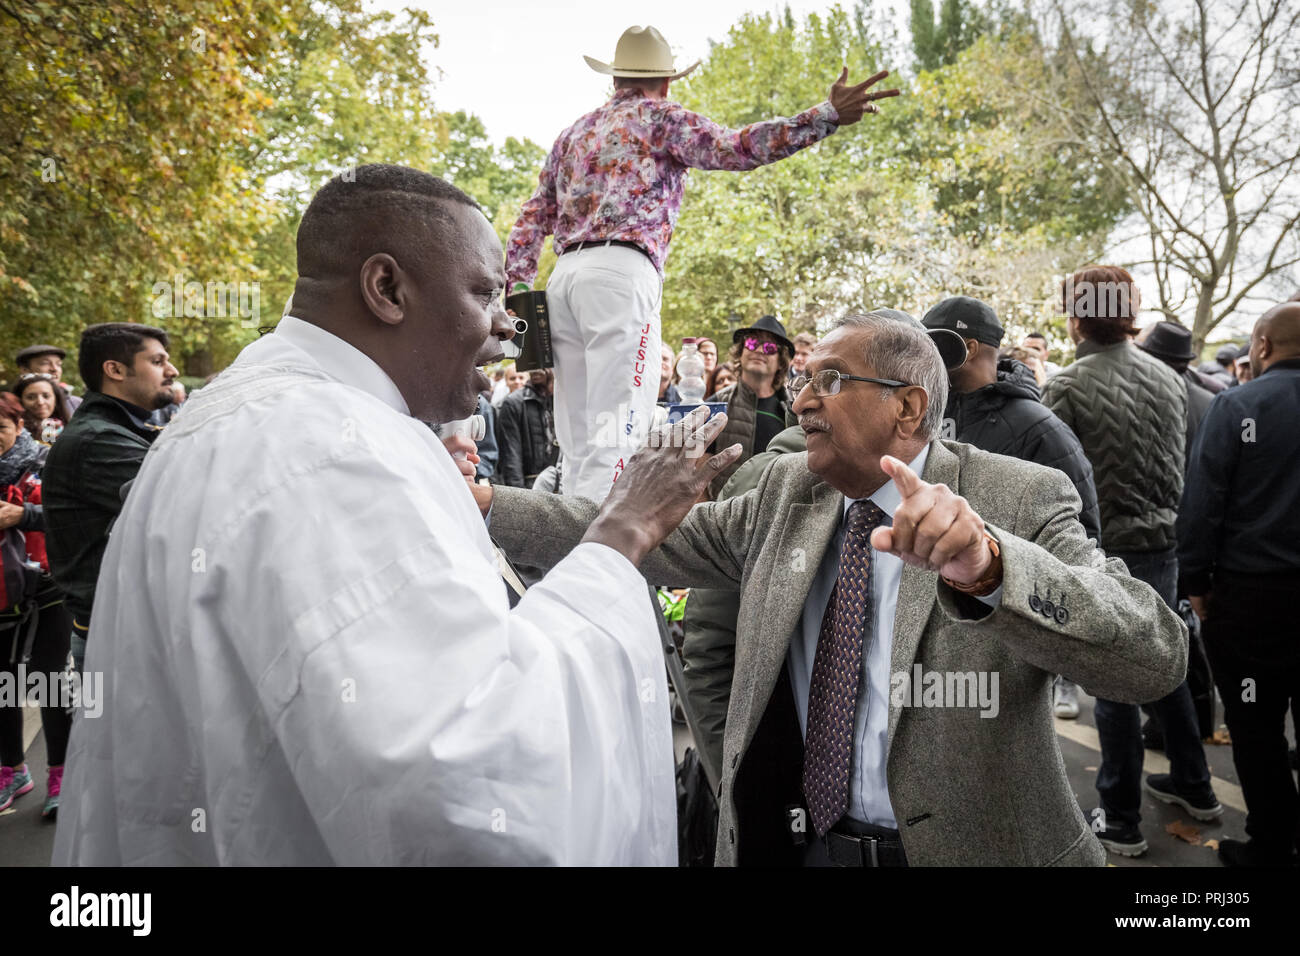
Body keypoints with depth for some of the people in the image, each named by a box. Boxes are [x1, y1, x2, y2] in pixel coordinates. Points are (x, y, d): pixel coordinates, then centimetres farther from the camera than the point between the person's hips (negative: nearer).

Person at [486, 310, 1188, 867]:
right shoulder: (785, 492, 1)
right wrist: (482, 502, -7)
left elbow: (1156, 652, -26)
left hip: (960, 848, -4)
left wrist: (988, 565, -43)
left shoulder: (1019, 502, -14)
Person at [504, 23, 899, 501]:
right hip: (621, 270, -7)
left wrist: (513, 290, 22)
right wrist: (828, 116, -9)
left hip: (566, 273, 7)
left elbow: (533, 217, 23)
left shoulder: (574, 133, 28)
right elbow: (735, 148, -6)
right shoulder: (659, 116, 9)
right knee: (616, 433, -12)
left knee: (577, 438, 6)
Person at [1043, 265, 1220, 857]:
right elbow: (1182, 463, 12)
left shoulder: (1067, 387, -16)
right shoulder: (1167, 378, 4)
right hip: (1163, 545, 6)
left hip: (1104, 553, -6)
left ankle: (1121, 821, 16)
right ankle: (1193, 786, 37)